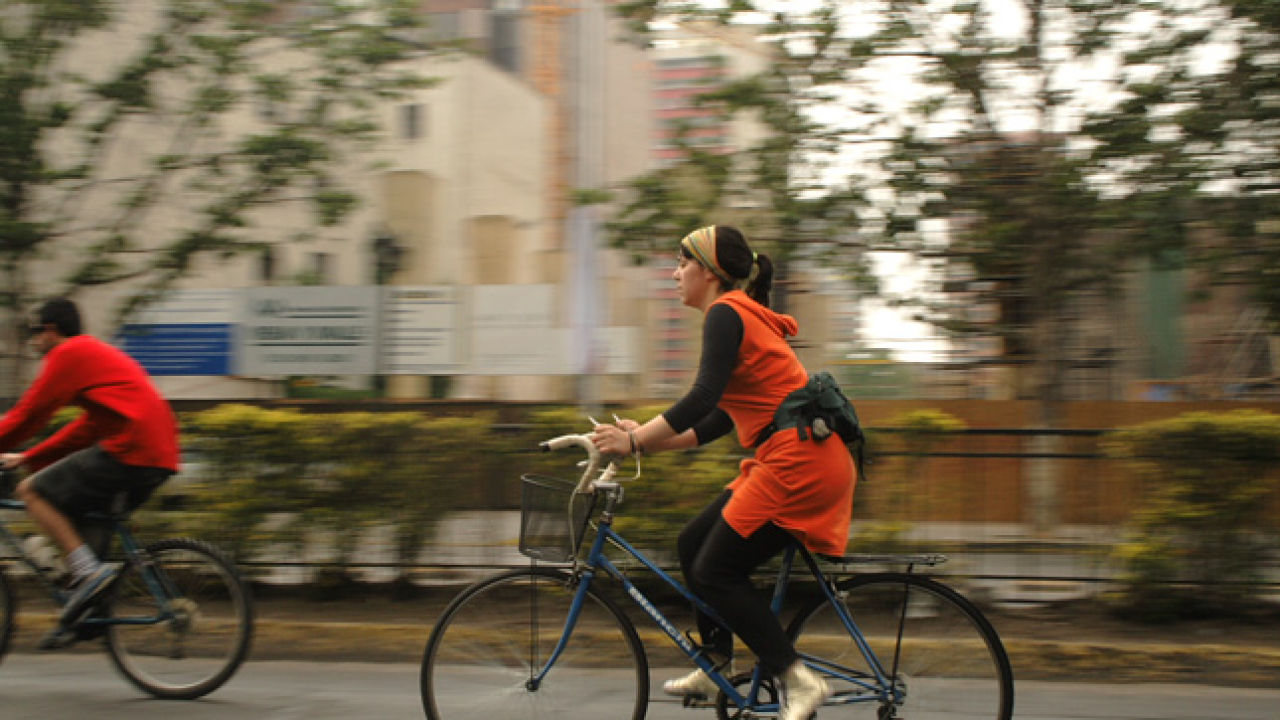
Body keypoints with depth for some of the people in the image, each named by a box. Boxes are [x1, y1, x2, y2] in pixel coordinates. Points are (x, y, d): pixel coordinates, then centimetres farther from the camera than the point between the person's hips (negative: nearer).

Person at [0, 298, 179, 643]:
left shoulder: (68, 354, 0)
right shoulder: (100, 353, 29)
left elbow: (29, 414, -2)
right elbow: (88, 427, 31)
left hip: (129, 452, -10)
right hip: (161, 457, 10)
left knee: (32, 492, -1)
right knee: (76, 509, 22)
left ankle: (89, 571, -11)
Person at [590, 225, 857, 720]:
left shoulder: (726, 312, -8)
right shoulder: (744, 317, 22)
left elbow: (704, 398, -22)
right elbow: (719, 420, 23)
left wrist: (635, 441, -19)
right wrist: (647, 438, 19)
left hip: (799, 460, -10)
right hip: (792, 459, 10)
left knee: (715, 572, -5)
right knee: (692, 544, 14)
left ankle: (797, 680, -4)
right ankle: (715, 669, 22)